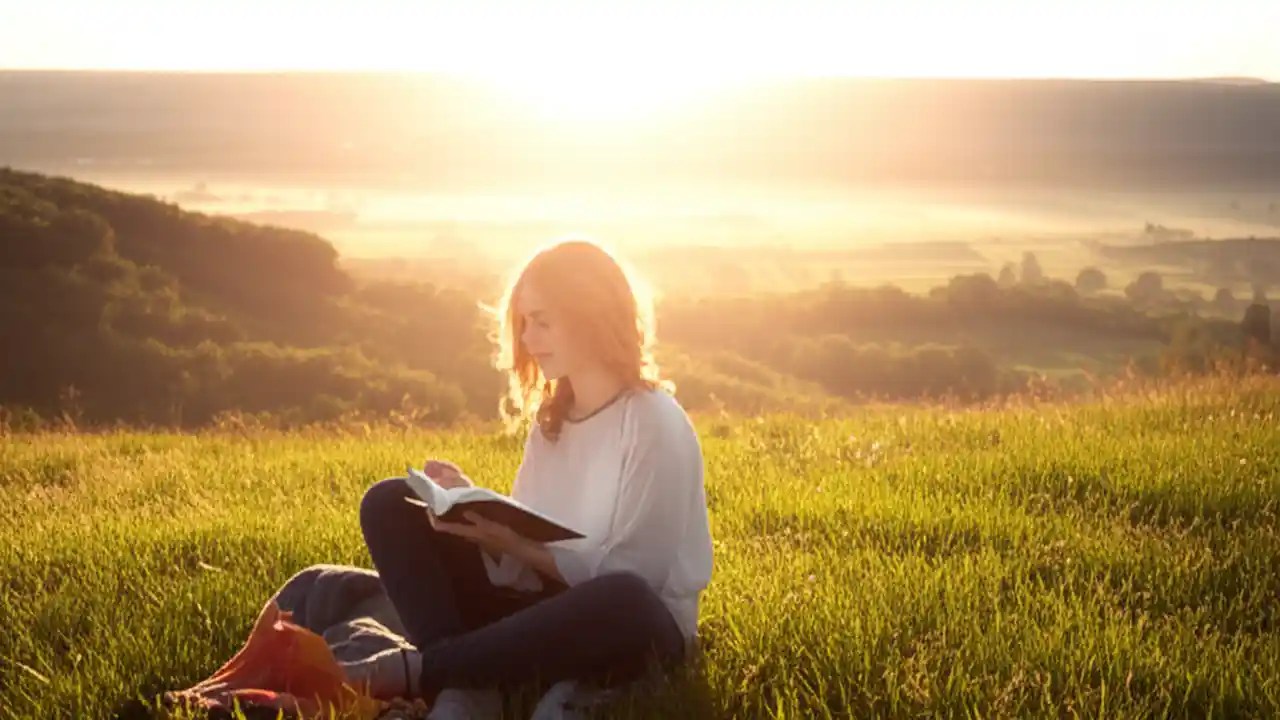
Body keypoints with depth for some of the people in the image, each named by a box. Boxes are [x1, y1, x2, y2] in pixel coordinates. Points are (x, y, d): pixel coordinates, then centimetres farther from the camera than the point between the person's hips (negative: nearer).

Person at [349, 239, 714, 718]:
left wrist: (506, 541, -22)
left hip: (634, 628, -7)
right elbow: (522, 547, 5)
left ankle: (412, 671, -26)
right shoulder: (552, 417, 9)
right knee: (389, 505, -2)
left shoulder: (656, 422, -13)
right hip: (551, 609, 7)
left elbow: (628, 576, -20)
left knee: (622, 601, -44)